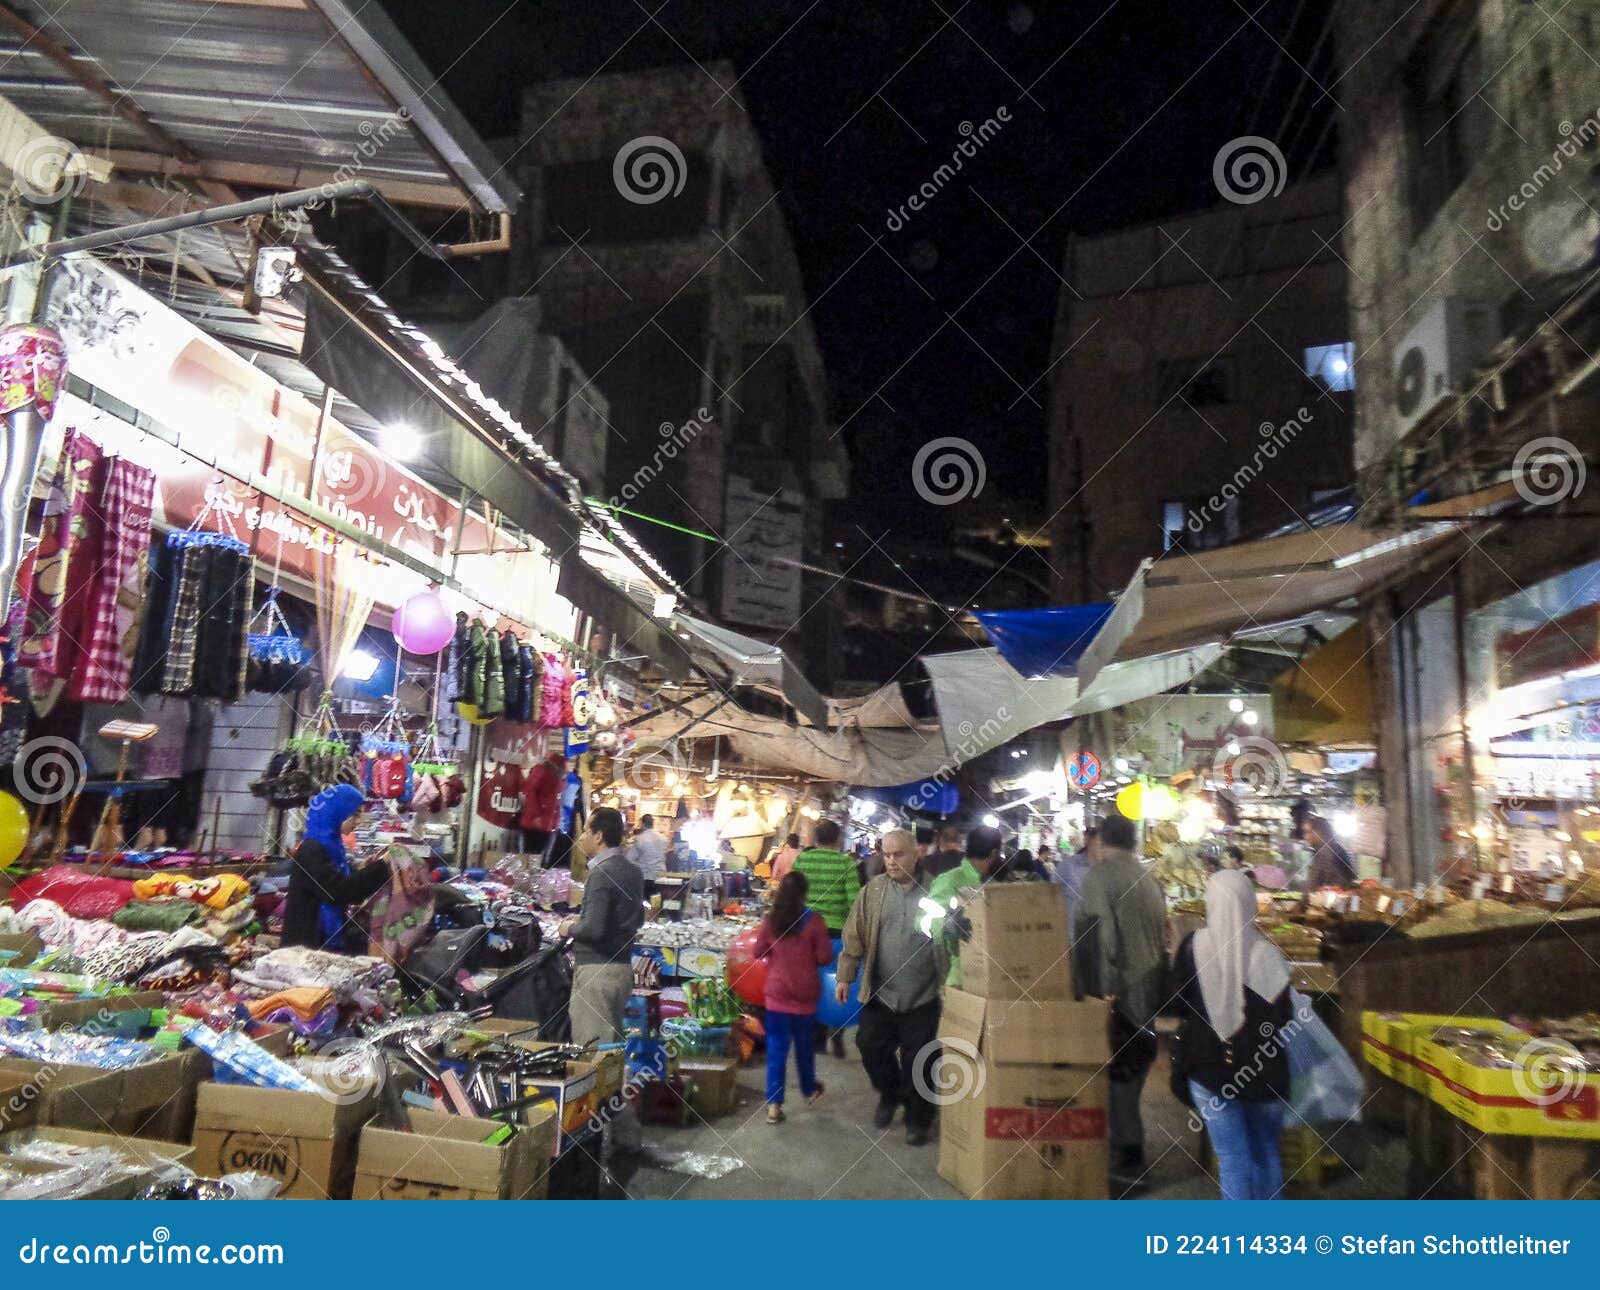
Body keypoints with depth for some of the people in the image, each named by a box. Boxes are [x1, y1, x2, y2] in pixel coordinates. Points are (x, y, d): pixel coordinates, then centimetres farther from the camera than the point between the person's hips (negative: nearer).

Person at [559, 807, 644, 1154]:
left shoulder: (601, 873, -17)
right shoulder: (633, 871, 10)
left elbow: (594, 929, -23)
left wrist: (570, 928, -3)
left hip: (597, 970, -9)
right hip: (623, 967, 9)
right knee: (615, 1047, 17)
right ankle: (625, 1132, 25)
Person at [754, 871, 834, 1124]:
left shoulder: (770, 920, -7)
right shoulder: (813, 921, -13)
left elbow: (758, 952, 3)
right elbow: (825, 958, -11)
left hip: (777, 993, 1)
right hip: (804, 994, 0)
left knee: (776, 1048, 5)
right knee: (805, 1045, 18)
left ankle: (773, 1104, 0)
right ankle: (809, 1091, 37)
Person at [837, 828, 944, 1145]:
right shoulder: (873, 890, 0)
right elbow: (855, 937, 2)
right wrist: (845, 977, -1)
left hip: (922, 997, -2)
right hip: (879, 994, 3)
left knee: (918, 1063, 7)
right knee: (871, 1048, 10)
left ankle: (918, 1119, 28)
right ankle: (890, 1094, 38)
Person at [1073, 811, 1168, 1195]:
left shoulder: (1100, 876, -13)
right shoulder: (1147, 879, 10)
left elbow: (1099, 935, -22)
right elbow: (1161, 936, 17)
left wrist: (1102, 990, -19)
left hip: (1120, 994, -8)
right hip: (1150, 992, 8)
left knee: (1118, 1076, 1)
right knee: (1132, 1072, 18)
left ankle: (1129, 1165, 6)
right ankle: (1129, 1156, 29)